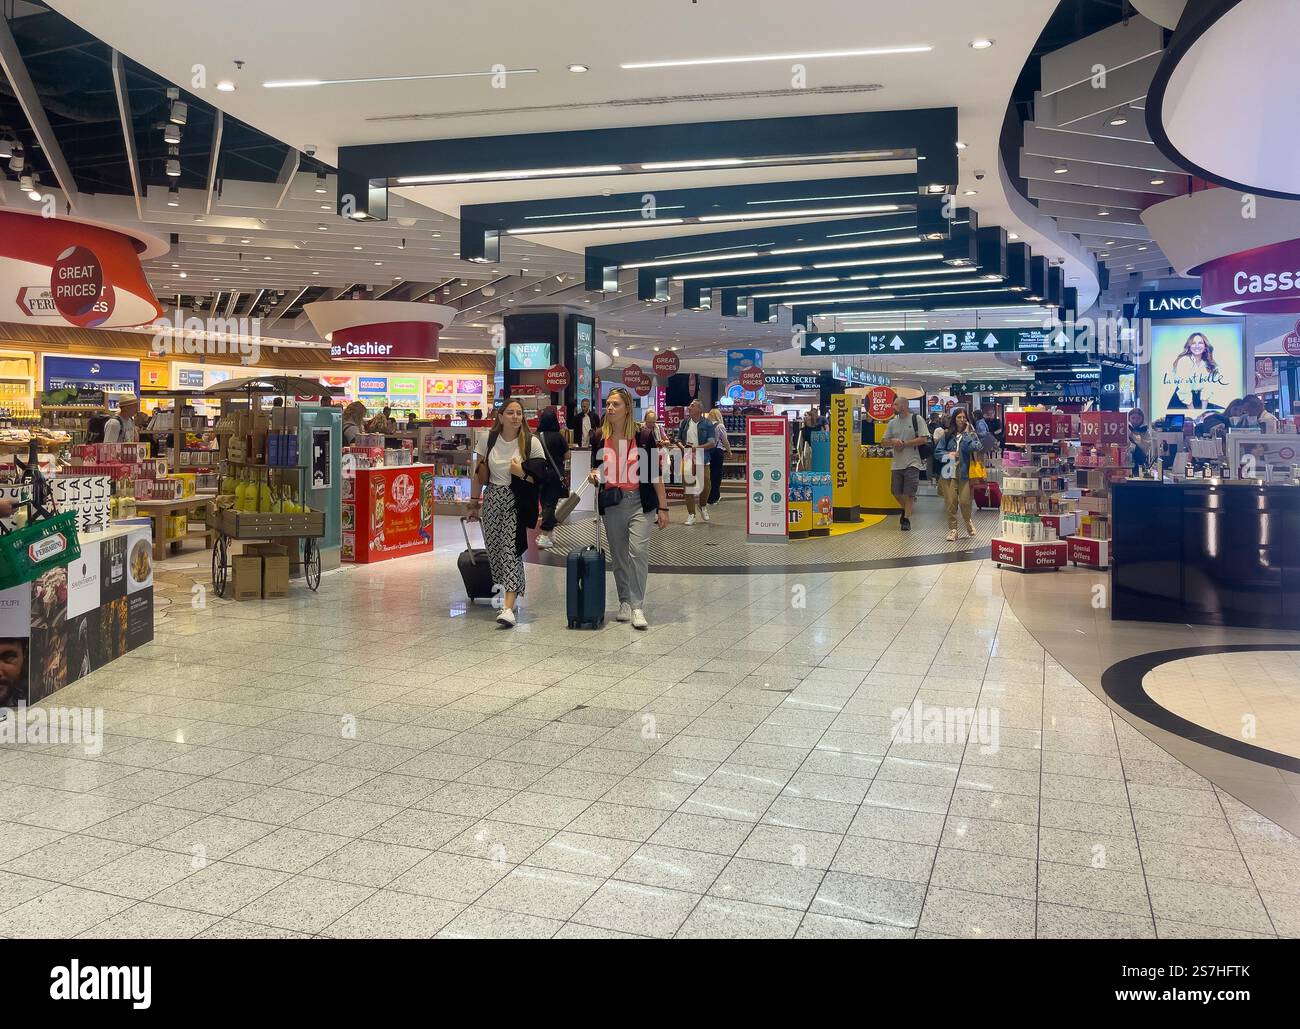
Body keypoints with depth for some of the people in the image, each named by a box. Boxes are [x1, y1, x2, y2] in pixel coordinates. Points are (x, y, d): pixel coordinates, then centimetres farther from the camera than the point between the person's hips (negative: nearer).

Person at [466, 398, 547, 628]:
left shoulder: (531, 443, -4)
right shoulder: (490, 440, 4)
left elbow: (541, 476, -2)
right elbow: (479, 474, 10)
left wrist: (522, 472, -19)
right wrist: (474, 502, 12)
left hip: (517, 503, -4)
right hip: (492, 501, 4)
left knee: (511, 551, -12)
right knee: (494, 549, 9)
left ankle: (508, 607, -18)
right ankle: (501, 593, 28)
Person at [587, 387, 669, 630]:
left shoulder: (643, 437, -4)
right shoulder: (600, 439, 5)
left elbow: (655, 474, -1)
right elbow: (596, 469, 20)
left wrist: (663, 508, -3)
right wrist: (593, 475, -5)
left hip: (639, 503, -3)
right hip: (611, 504, 4)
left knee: (639, 551, -15)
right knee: (618, 556, 9)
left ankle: (637, 607, -10)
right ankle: (625, 603, 22)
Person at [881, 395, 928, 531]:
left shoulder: (916, 419, -4)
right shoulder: (892, 422, 11)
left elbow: (924, 439, -12)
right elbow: (884, 442, 12)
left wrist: (904, 443, -13)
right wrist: (892, 441, -11)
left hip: (912, 463, -5)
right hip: (897, 463, 5)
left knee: (908, 493, -4)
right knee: (896, 492, 10)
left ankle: (907, 519, 7)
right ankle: (906, 510, 36)